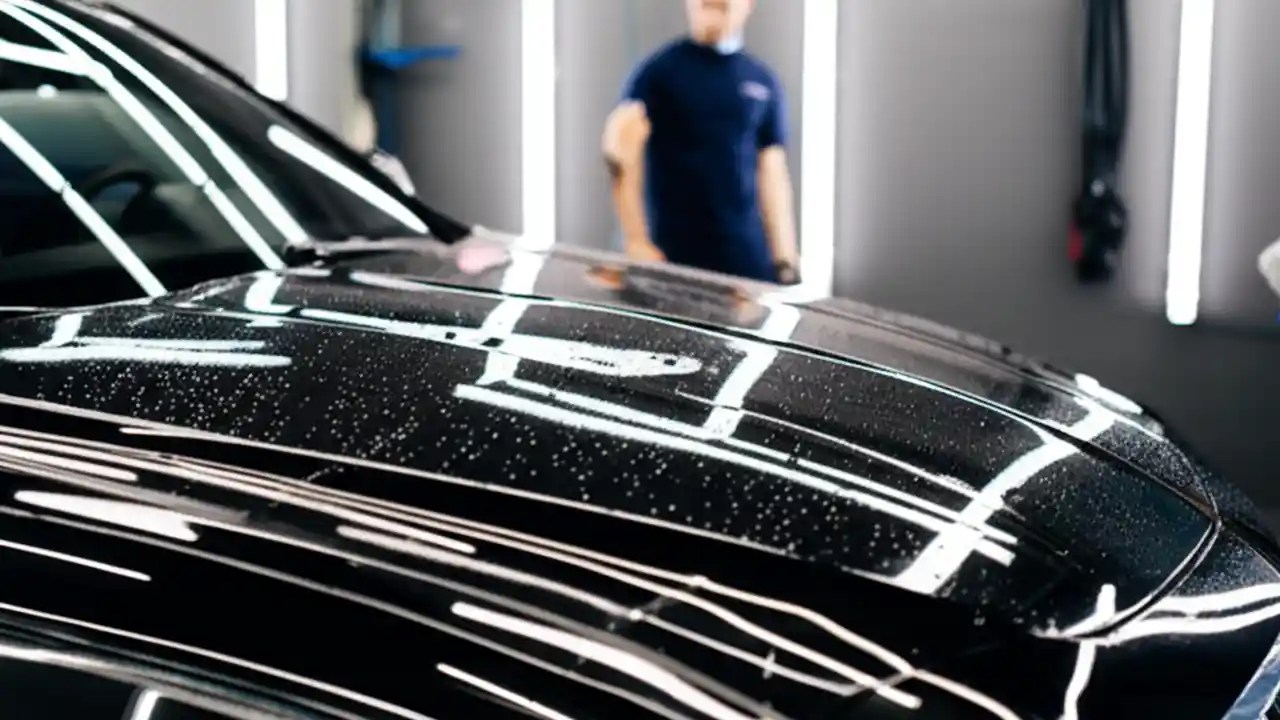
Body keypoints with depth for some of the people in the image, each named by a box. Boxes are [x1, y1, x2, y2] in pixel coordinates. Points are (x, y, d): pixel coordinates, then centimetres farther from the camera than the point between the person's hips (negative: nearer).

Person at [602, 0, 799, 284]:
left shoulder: (763, 82, 11)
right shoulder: (661, 69, 0)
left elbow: (773, 175, 11)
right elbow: (620, 148, -10)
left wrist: (786, 261, 4)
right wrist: (637, 242, -18)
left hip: (748, 257, 3)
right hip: (675, 256, -3)